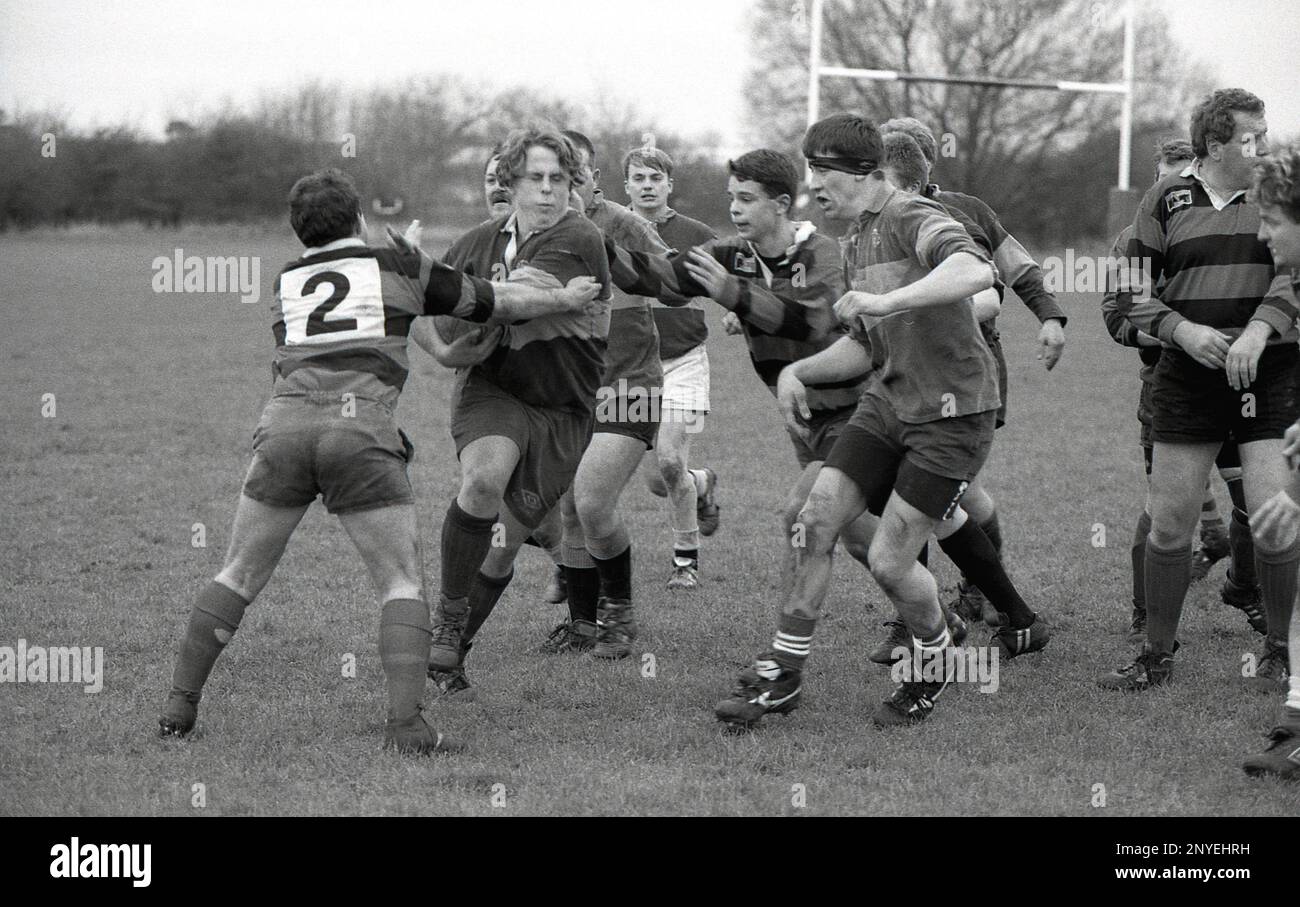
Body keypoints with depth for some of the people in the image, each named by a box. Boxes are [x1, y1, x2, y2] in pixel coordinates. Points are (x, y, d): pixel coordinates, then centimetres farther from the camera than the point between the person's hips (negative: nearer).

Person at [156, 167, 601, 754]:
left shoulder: (286, 283, 24)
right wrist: (567, 299, 41)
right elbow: (497, 303, 24)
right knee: (402, 584, 6)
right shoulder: (400, 268, 17)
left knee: (239, 575, 17)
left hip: (284, 422, 3)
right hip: (362, 430, -3)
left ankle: (179, 708, 16)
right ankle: (406, 725, -9)